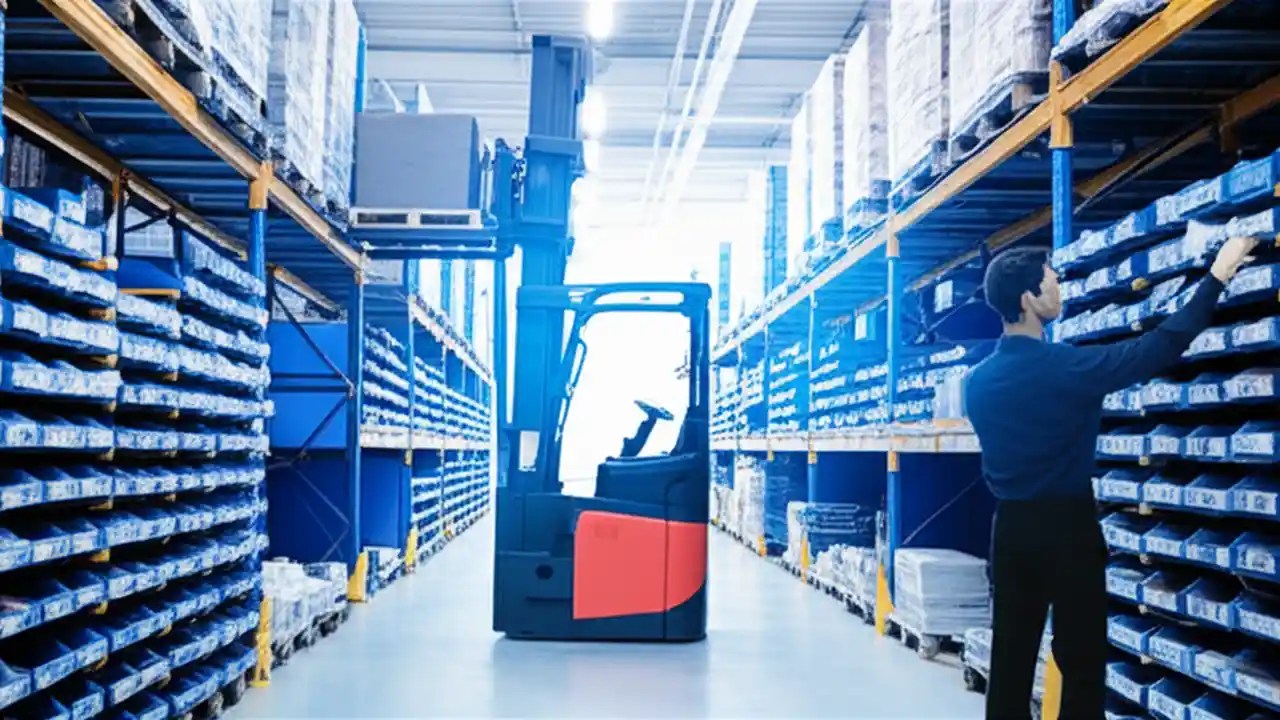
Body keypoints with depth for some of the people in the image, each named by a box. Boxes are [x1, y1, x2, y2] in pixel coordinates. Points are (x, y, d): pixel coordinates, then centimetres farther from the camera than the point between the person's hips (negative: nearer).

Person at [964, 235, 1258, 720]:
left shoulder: (977, 381, 2)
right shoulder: (1066, 366, -16)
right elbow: (1162, 347, -12)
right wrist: (1217, 276, -3)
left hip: (1010, 526, 6)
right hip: (1066, 526, -6)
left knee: (1011, 659, 10)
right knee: (1082, 665, 4)